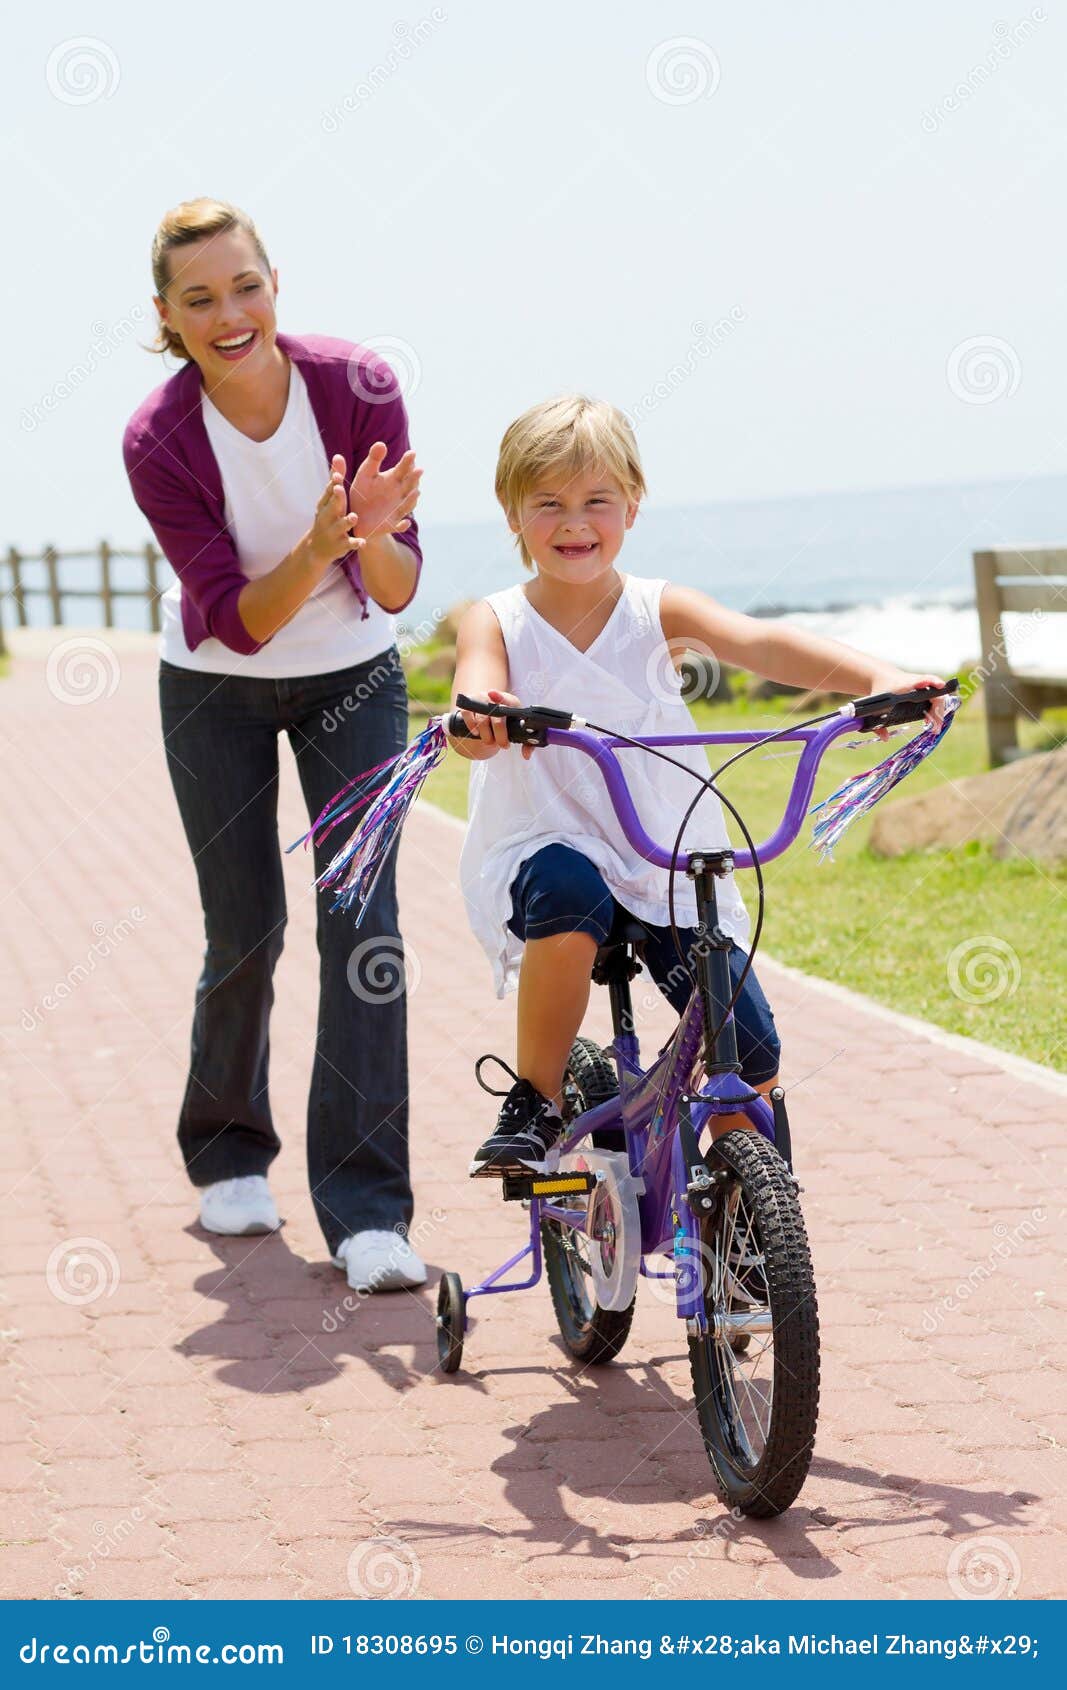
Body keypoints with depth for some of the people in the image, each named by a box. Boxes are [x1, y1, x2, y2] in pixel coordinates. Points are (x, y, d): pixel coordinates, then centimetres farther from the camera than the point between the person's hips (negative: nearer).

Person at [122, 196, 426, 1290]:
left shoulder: (358, 387, -21)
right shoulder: (158, 441, -22)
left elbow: (397, 593, -17)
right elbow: (237, 619, -23)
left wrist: (374, 536, -39)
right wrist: (318, 549, -40)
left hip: (352, 678, 1)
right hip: (216, 690, 0)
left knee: (362, 921, -10)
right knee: (244, 933, 2)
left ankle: (367, 1211, -7)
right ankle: (228, 1156, 30)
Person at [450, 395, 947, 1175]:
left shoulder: (658, 610, -2)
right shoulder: (496, 622, -2)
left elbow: (760, 642, -20)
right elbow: (478, 684, -23)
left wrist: (877, 676, -37)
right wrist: (477, 719, -50)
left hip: (670, 868, 2)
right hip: (546, 851, -2)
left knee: (751, 1053, -8)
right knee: (568, 893, -38)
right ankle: (535, 1106, -17)